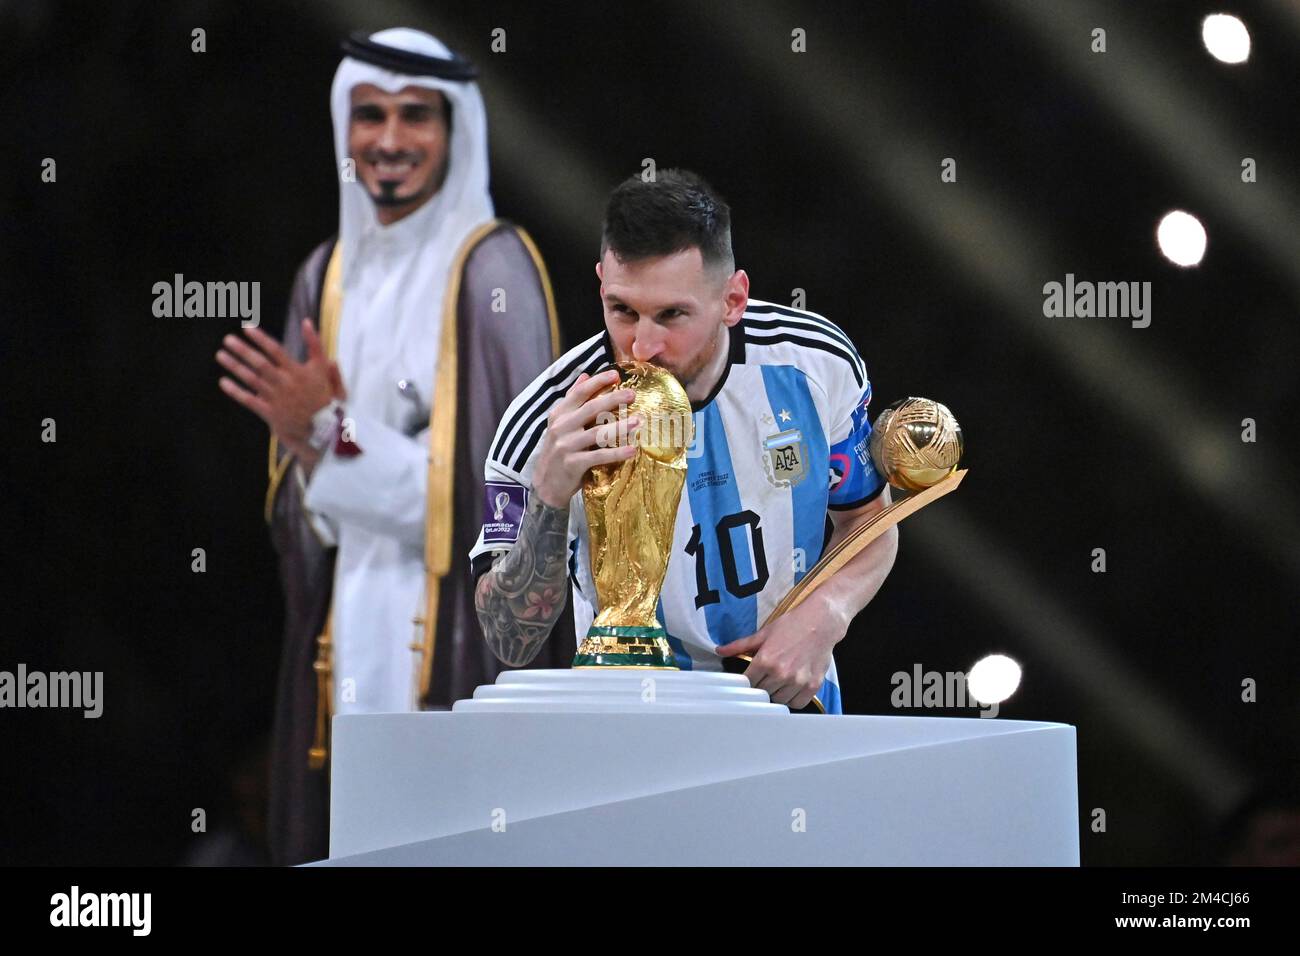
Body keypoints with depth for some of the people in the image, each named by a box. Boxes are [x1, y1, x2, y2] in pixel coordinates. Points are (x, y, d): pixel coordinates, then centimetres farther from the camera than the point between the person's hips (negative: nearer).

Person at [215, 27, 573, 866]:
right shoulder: (331, 275, 13)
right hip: (346, 628, 6)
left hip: (457, 631, -6)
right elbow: (303, 511, 14)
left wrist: (334, 431, -16)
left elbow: (501, 479, -13)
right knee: (341, 833, 3)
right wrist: (304, 443, -9)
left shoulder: (493, 269, -6)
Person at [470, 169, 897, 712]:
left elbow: (868, 520, 7)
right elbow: (512, 645, -17)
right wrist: (550, 500, -32)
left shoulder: (816, 364, -10)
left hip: (796, 704, 7)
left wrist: (824, 615, -14)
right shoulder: (545, 423, -18)